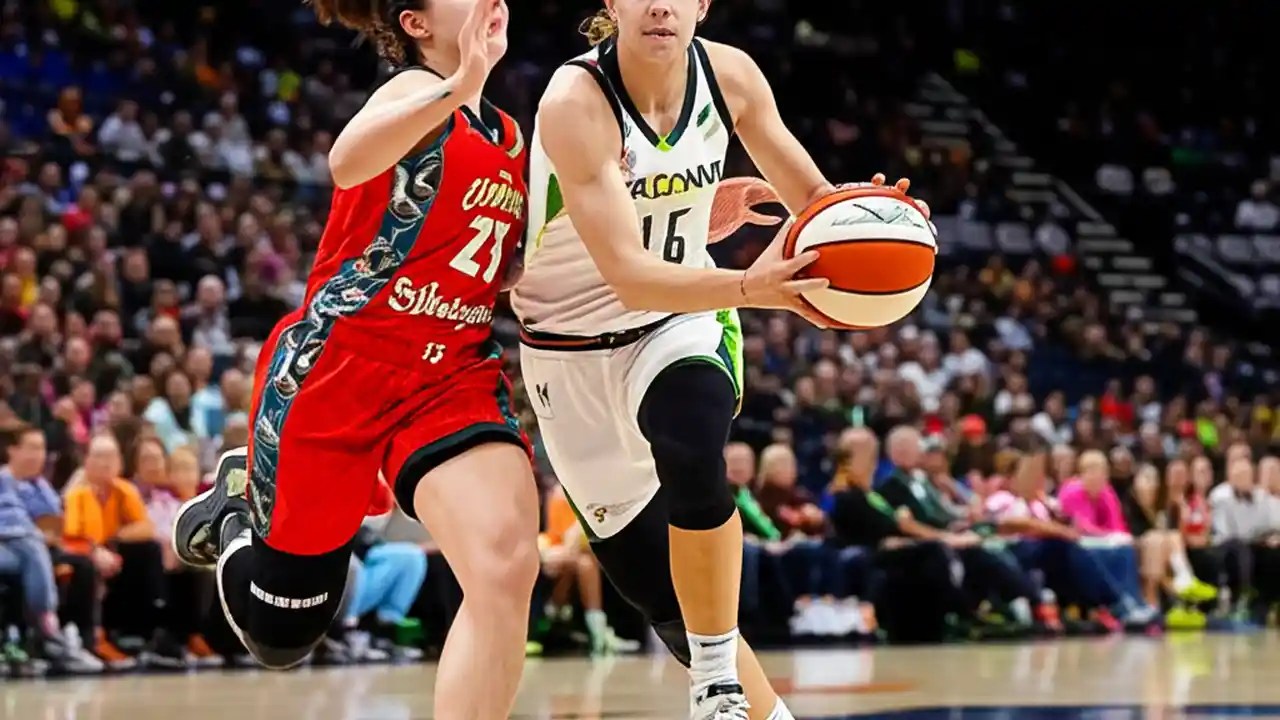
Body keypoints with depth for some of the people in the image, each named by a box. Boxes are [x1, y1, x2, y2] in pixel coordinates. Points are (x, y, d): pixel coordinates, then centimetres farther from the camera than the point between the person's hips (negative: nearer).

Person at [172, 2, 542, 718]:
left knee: (507, 565, -24)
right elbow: (348, 162, -34)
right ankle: (240, 503, 42)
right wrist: (458, 89, -51)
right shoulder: (418, 91, -10)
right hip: (338, 367, -5)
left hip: (453, 376, 6)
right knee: (277, 631, 9)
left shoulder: (509, 137, 13)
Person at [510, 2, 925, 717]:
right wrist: (747, 288, -50)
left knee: (691, 451, -34)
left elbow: (812, 194, 2)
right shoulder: (575, 103, -26)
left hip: (685, 320, 2)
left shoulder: (729, 75, -12)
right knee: (668, 600, 3)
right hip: (574, 353, -1)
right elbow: (628, 276, -33)